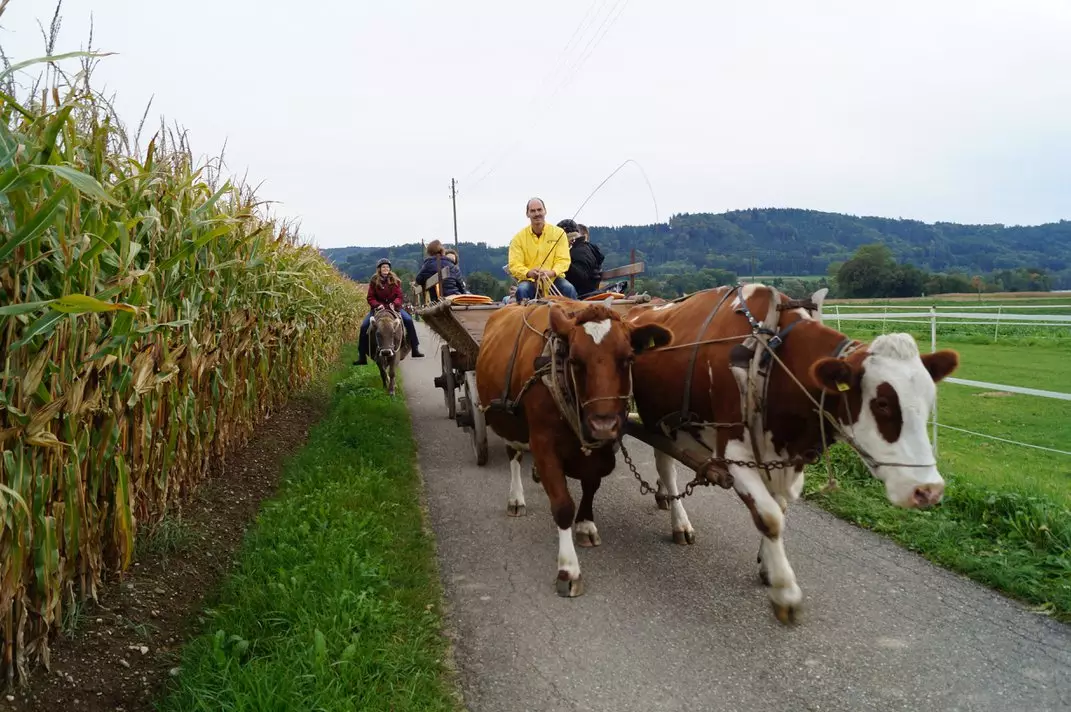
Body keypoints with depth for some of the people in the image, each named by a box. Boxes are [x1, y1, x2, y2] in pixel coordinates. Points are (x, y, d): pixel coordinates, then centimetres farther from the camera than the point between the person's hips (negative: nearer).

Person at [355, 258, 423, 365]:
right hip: (378, 308, 0)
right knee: (364, 326, -19)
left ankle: (415, 349, -13)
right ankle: (362, 356, -10)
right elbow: (370, 298, -3)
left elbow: (399, 296, -2)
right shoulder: (374, 281, 0)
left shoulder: (395, 280, 2)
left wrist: (394, 304, -22)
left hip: (393, 307, 0)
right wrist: (377, 305, -22)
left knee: (408, 320, -22)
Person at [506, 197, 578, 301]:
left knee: (569, 289, -29)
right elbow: (514, 265, -4)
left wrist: (552, 272, -25)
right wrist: (529, 273, -26)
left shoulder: (559, 233, 4)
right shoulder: (519, 237, 3)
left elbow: (563, 260, -3)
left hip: (553, 279, 0)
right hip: (529, 280, 0)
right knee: (521, 290, -33)